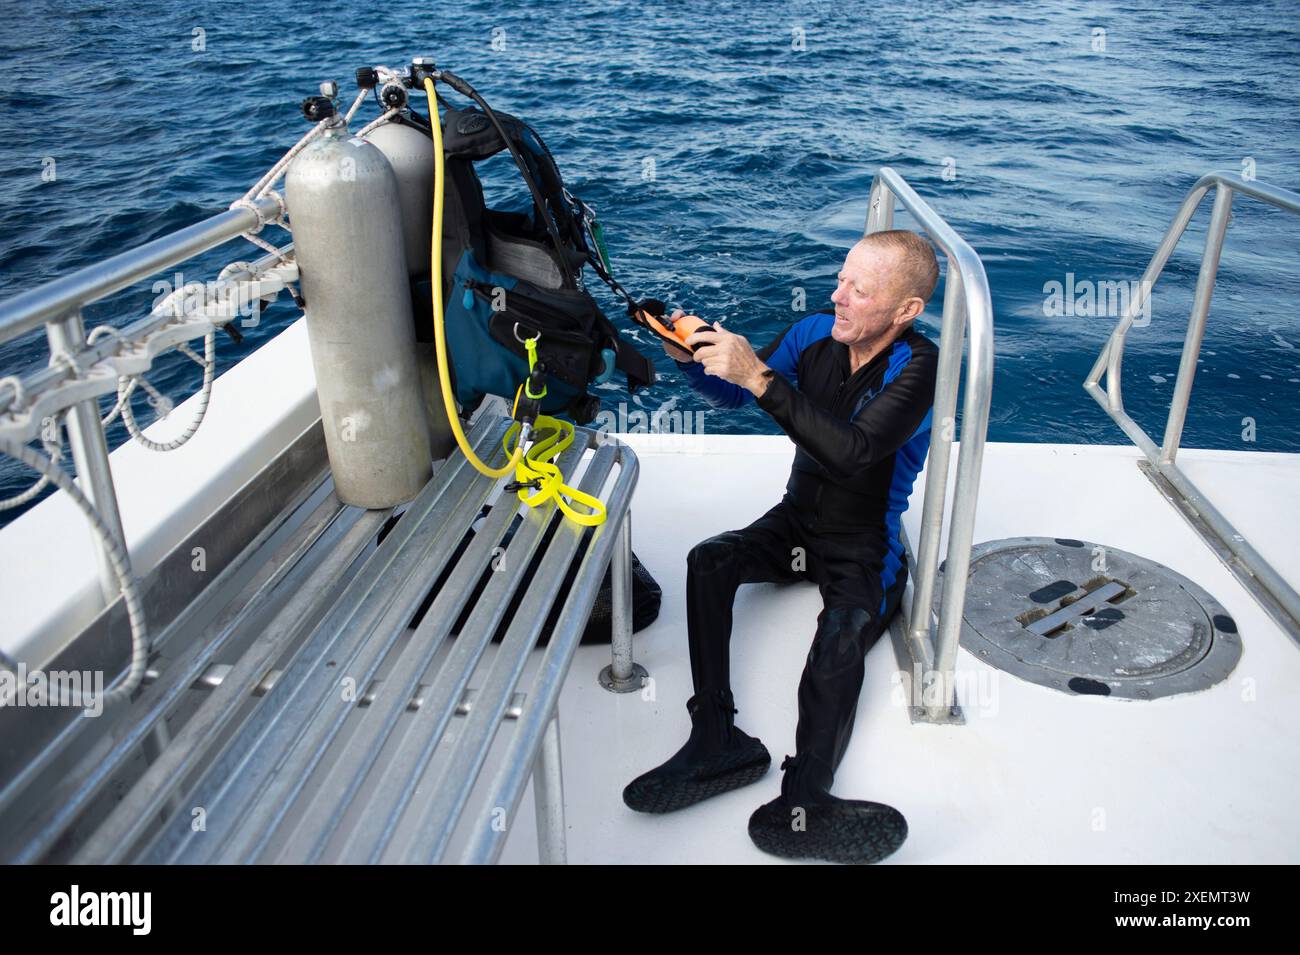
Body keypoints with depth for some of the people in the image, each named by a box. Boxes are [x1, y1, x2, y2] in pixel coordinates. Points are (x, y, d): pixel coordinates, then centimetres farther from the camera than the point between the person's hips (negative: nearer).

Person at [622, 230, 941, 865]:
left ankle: (802, 800, -46)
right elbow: (730, 393, 7)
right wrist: (690, 355, -15)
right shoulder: (816, 334, -2)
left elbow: (853, 452, -34)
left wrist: (760, 378, -38)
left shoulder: (918, 367, -18)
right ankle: (718, 741, -26)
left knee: (842, 635, -33)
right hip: (797, 522, 5)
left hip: (865, 548, -5)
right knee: (708, 562, -21)